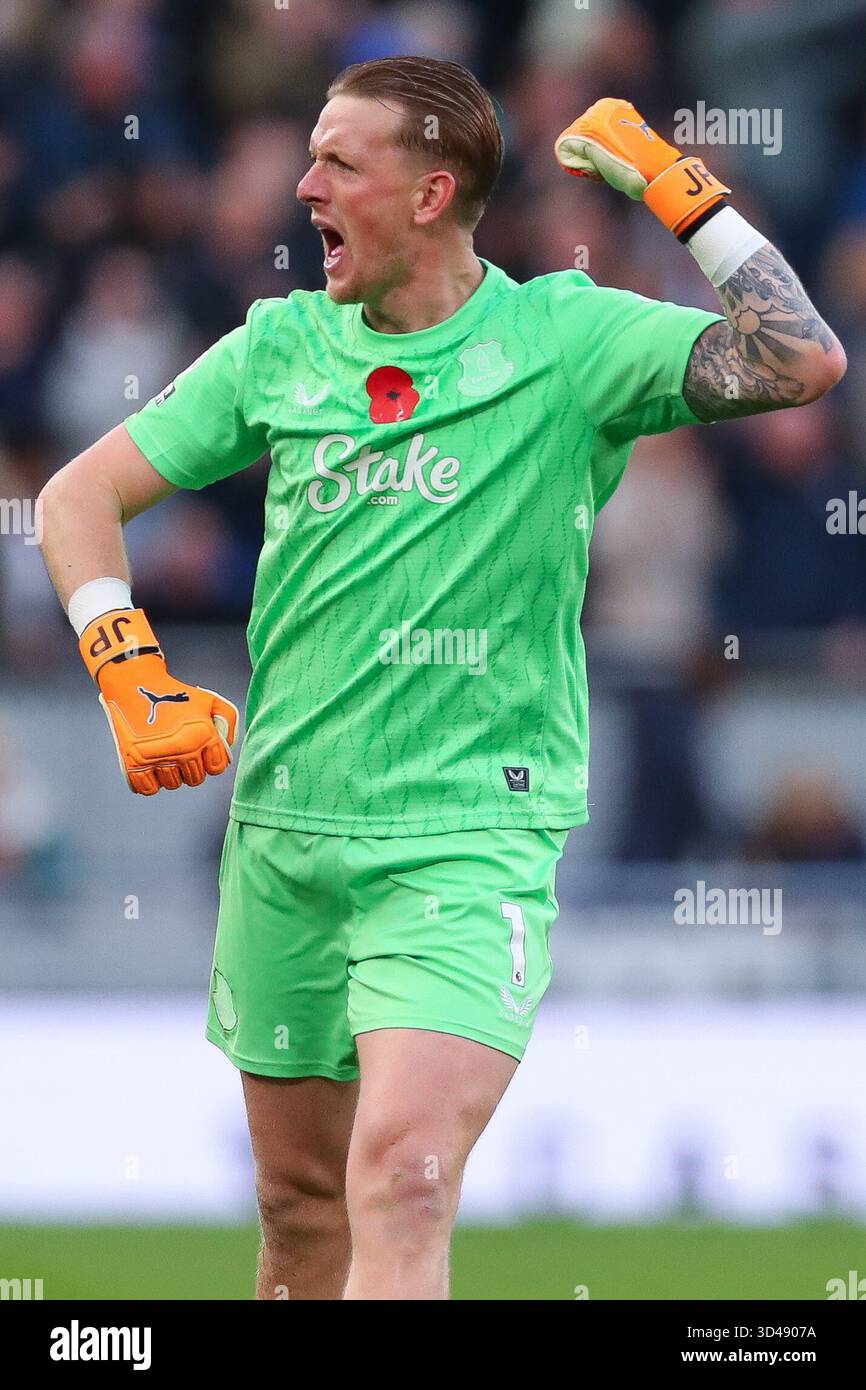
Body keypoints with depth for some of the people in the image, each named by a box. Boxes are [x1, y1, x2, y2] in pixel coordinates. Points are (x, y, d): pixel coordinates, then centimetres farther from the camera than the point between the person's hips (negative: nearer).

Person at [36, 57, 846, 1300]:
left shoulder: (560, 338, -5)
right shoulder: (280, 348, 6)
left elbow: (799, 363, -16)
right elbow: (79, 496, 11)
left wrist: (679, 192, -15)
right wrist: (133, 676, -2)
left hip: (469, 837, -5)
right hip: (283, 826, 5)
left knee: (403, 1177, -22)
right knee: (300, 1202, 14)